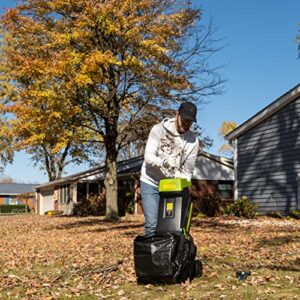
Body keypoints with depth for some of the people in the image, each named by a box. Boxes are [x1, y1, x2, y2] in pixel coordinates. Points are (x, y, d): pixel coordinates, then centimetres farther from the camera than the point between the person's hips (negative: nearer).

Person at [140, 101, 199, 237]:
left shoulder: (193, 141, -7)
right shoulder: (158, 130, -14)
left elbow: (187, 171, -5)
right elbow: (148, 157, -23)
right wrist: (164, 162, -43)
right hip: (150, 182, -2)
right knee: (152, 224, -10)